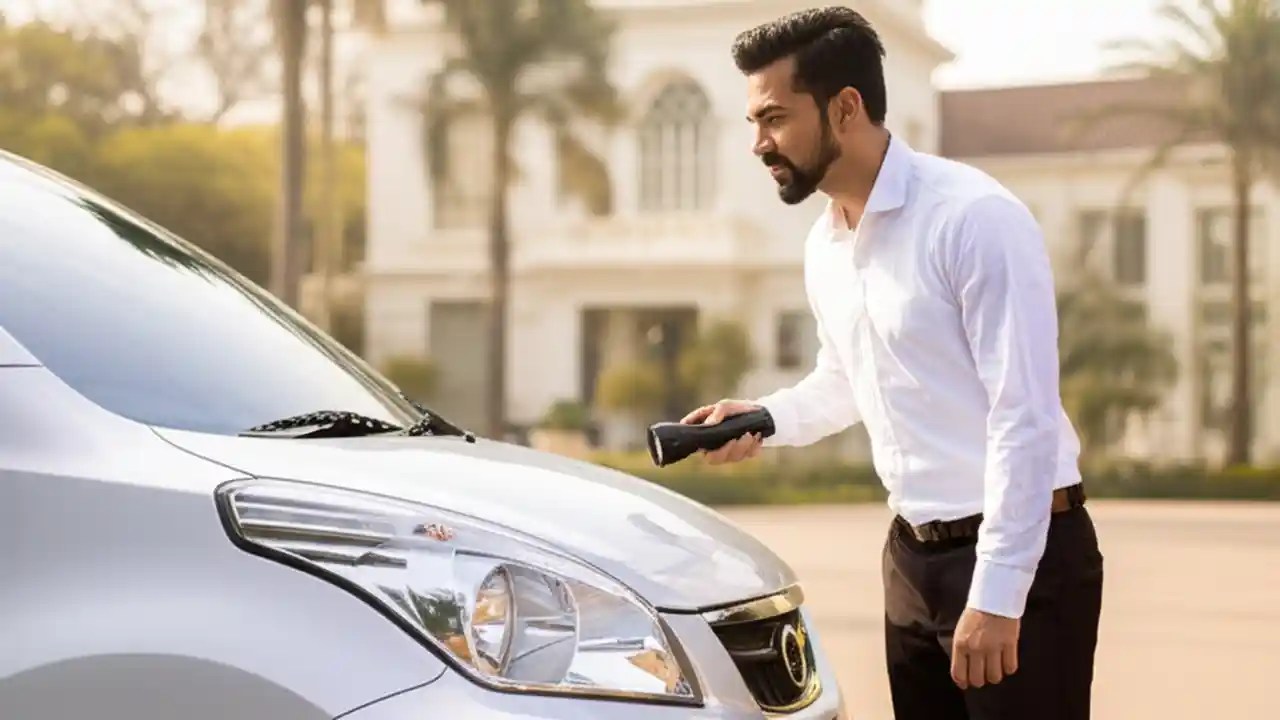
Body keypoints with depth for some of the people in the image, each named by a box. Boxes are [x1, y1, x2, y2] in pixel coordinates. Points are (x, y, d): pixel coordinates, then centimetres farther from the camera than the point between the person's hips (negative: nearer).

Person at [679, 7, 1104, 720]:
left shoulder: (975, 217, -18)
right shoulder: (824, 246, 8)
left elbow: (1025, 417, -21)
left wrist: (997, 597, -23)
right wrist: (765, 420, 5)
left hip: (1020, 555, -8)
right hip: (913, 554, 8)